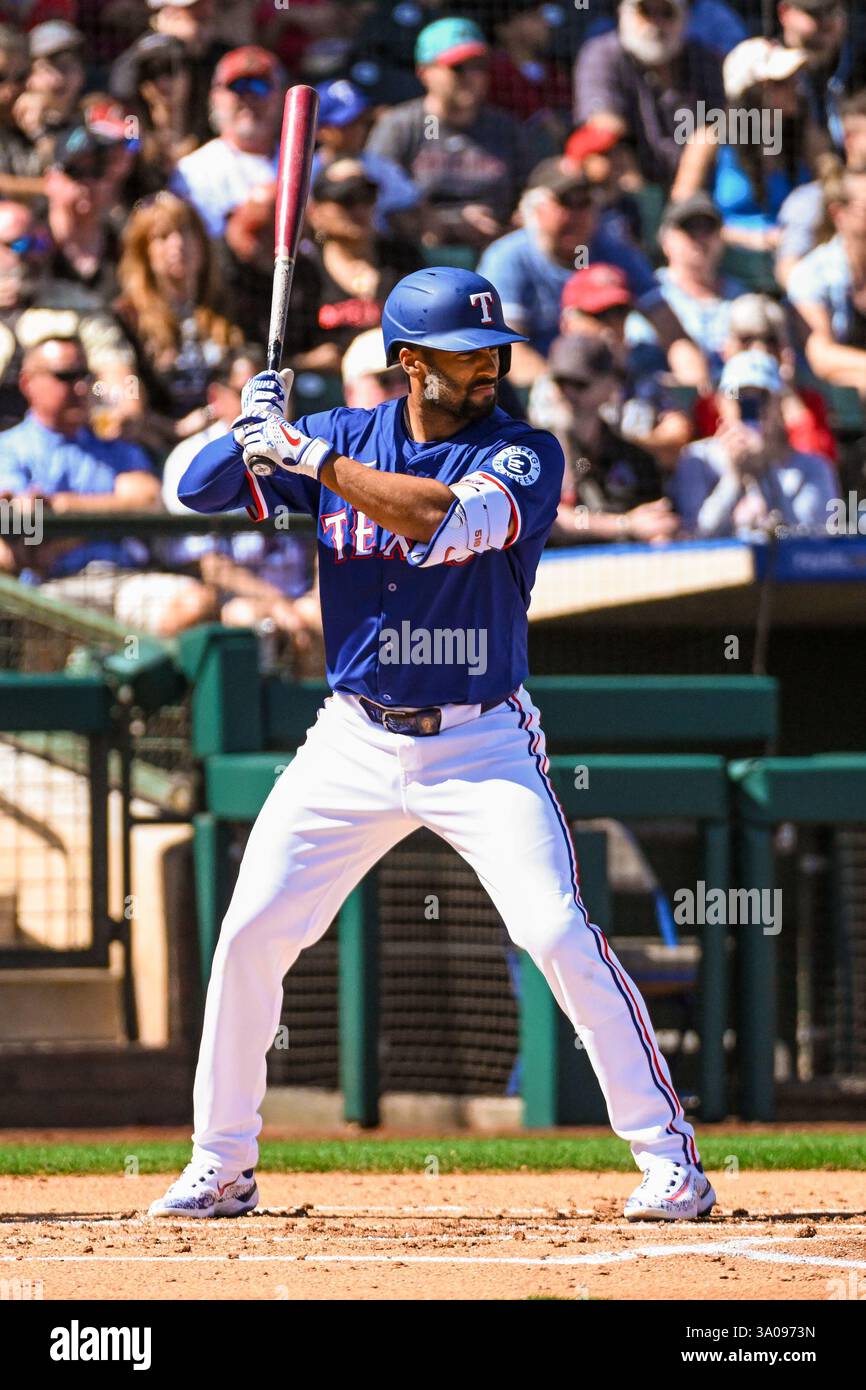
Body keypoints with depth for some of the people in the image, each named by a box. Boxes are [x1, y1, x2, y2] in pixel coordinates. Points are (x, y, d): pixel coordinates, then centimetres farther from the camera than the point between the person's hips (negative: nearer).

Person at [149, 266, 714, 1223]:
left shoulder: (524, 455, -10)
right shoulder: (343, 435, 2)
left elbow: (445, 519, -28)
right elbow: (198, 491, 2)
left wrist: (308, 458, -26)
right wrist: (250, 432, -19)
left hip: (481, 743, -3)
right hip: (354, 741, 4)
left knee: (559, 935, -16)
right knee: (250, 933, 0)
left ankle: (669, 1160, -8)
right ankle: (221, 1168, 14)